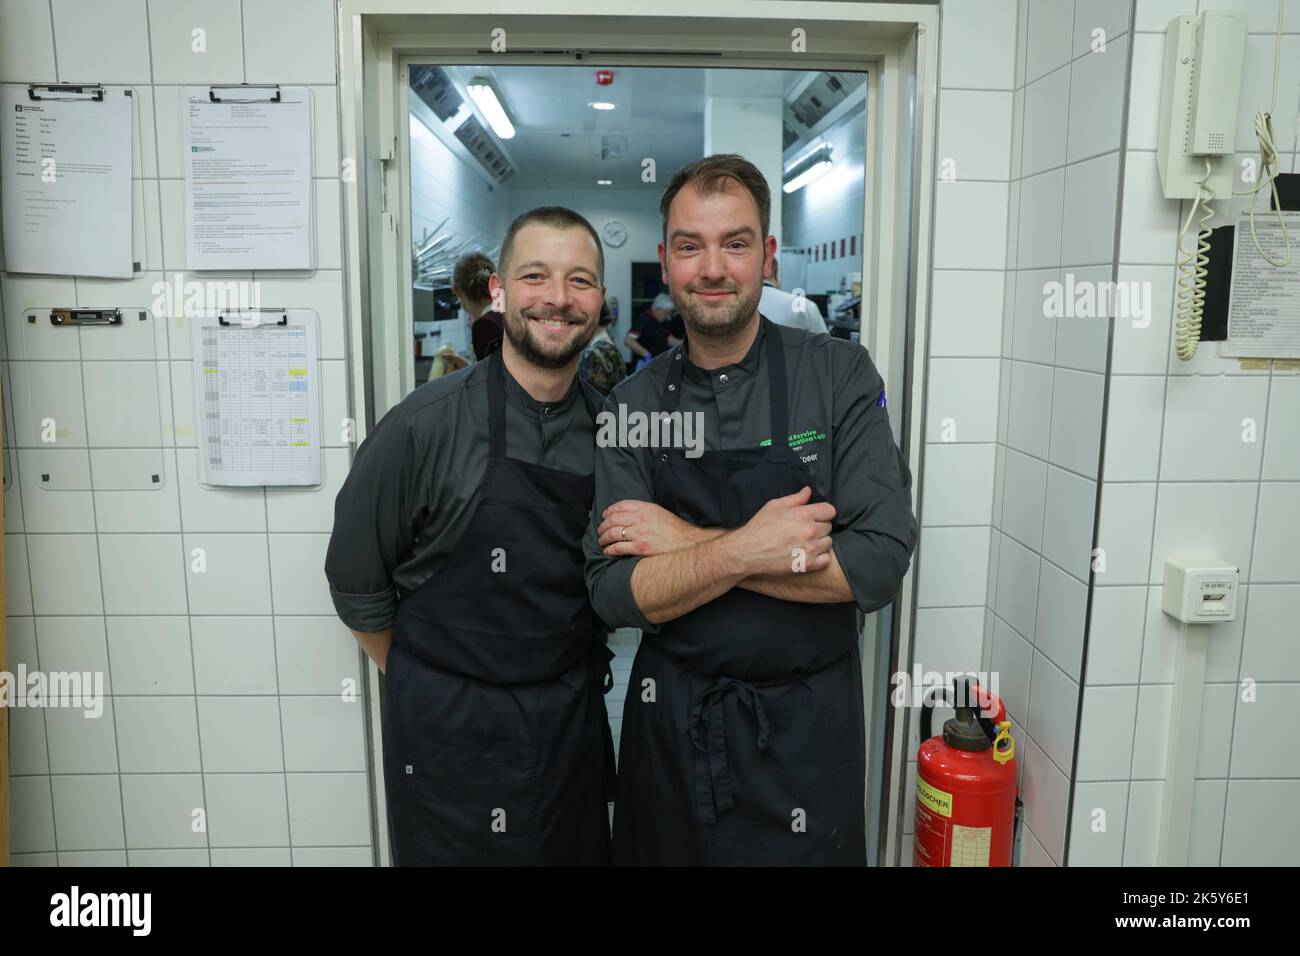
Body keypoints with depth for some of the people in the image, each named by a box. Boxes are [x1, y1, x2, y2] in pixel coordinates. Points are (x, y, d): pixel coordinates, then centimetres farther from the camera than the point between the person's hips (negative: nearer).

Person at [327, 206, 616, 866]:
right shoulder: (424, 426, -15)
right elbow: (356, 583, -4)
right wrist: (430, 688, 5)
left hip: (576, 726, 4)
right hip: (450, 737, -4)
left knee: (584, 854, 19)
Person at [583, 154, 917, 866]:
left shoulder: (839, 375, -9)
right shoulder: (632, 405, -4)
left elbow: (880, 564, -19)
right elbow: (614, 596, -9)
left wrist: (686, 541, -18)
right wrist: (742, 550, -25)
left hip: (807, 727, -1)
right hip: (672, 724, 2)